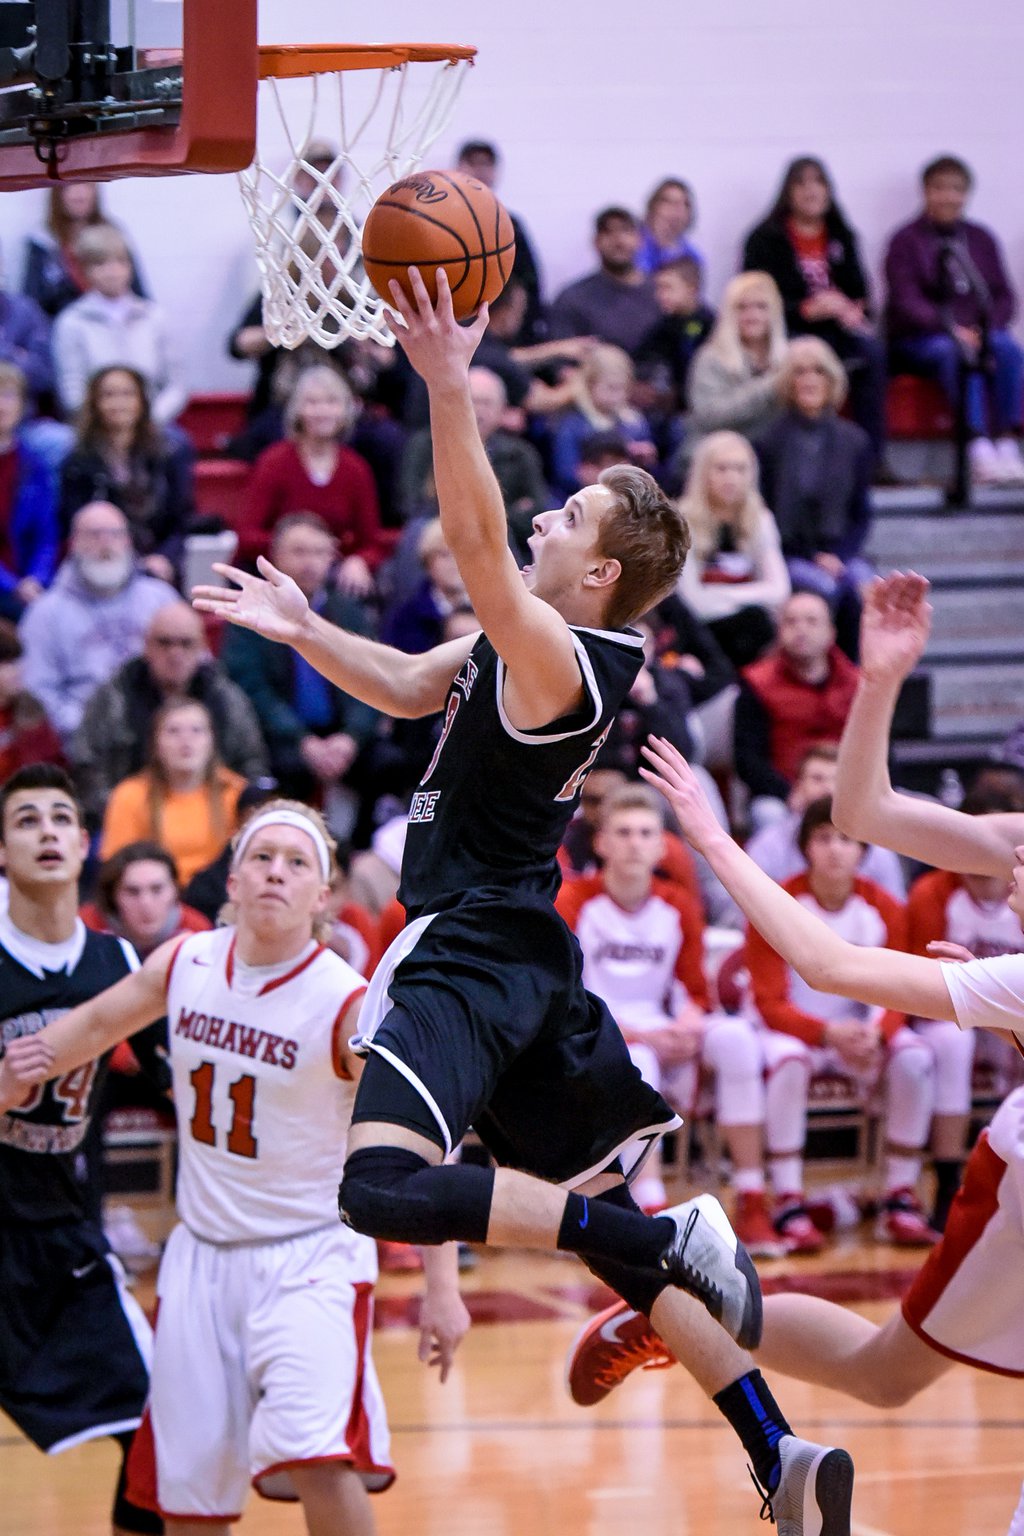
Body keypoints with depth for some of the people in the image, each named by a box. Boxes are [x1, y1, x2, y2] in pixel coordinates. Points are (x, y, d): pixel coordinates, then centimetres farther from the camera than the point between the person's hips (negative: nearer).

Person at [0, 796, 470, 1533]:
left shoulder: (350, 1005, -16)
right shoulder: (184, 964, -3)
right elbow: (99, 1022, 18)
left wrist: (442, 1284, -17)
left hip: (310, 1257, -5)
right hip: (204, 1252, 5)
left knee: (314, 1458, -26)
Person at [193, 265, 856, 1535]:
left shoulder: (559, 658, -16)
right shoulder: (529, 647, 12)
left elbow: (476, 544, -31)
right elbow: (410, 686, 26)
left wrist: (448, 388, -38)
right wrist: (301, 630, 15)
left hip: (472, 956, -10)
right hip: (511, 955, 10)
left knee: (386, 1184, -27)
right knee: (595, 1217, 13)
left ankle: (667, 1237, -25)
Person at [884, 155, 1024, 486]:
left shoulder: (980, 239, 17)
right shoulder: (906, 241, 4)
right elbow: (907, 302, -8)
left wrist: (988, 329, -9)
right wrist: (951, 330, -22)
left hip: (979, 335, 4)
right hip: (918, 340, -4)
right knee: (959, 354, -37)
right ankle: (979, 449, -48)